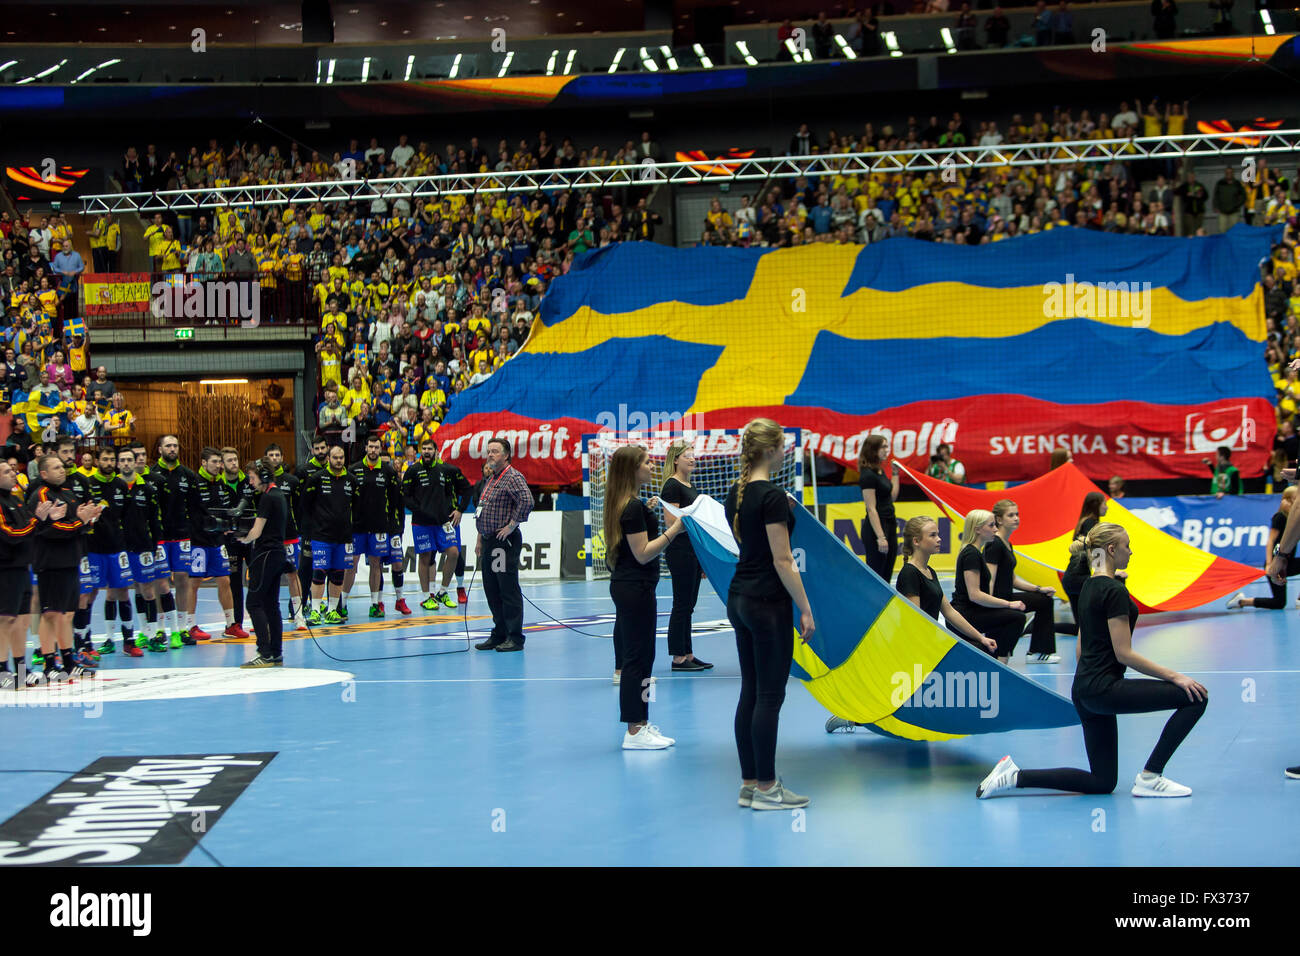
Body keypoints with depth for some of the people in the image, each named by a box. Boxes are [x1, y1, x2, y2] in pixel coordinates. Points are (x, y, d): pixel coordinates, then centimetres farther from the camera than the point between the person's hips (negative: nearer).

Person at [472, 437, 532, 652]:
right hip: (489, 542, 10)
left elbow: (527, 501, -27)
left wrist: (512, 525, -20)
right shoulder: (490, 479, 19)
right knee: (491, 591, 12)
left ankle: (515, 638, -5)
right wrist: (480, 539, 22)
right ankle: (499, 634, 19)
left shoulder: (512, 477, -11)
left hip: (504, 542, -10)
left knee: (508, 590, -7)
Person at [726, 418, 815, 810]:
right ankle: (766, 788, 1)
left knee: (750, 692, 10)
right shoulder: (772, 496, -17)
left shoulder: (735, 494, 9)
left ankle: (749, 783, 13)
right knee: (769, 694, -3)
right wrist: (805, 609, -13)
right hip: (768, 604, -9)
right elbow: (782, 561, -18)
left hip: (738, 598, 9)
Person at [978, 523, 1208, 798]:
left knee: (1101, 782, 12)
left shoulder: (1089, 587, 14)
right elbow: (1124, 653, -17)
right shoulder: (1114, 591, -14)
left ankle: (1016, 776, 3)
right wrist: (1173, 676, -16)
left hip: (1084, 689, 10)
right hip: (1104, 688, -10)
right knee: (1195, 697, -8)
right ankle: (1150, 777, -5)